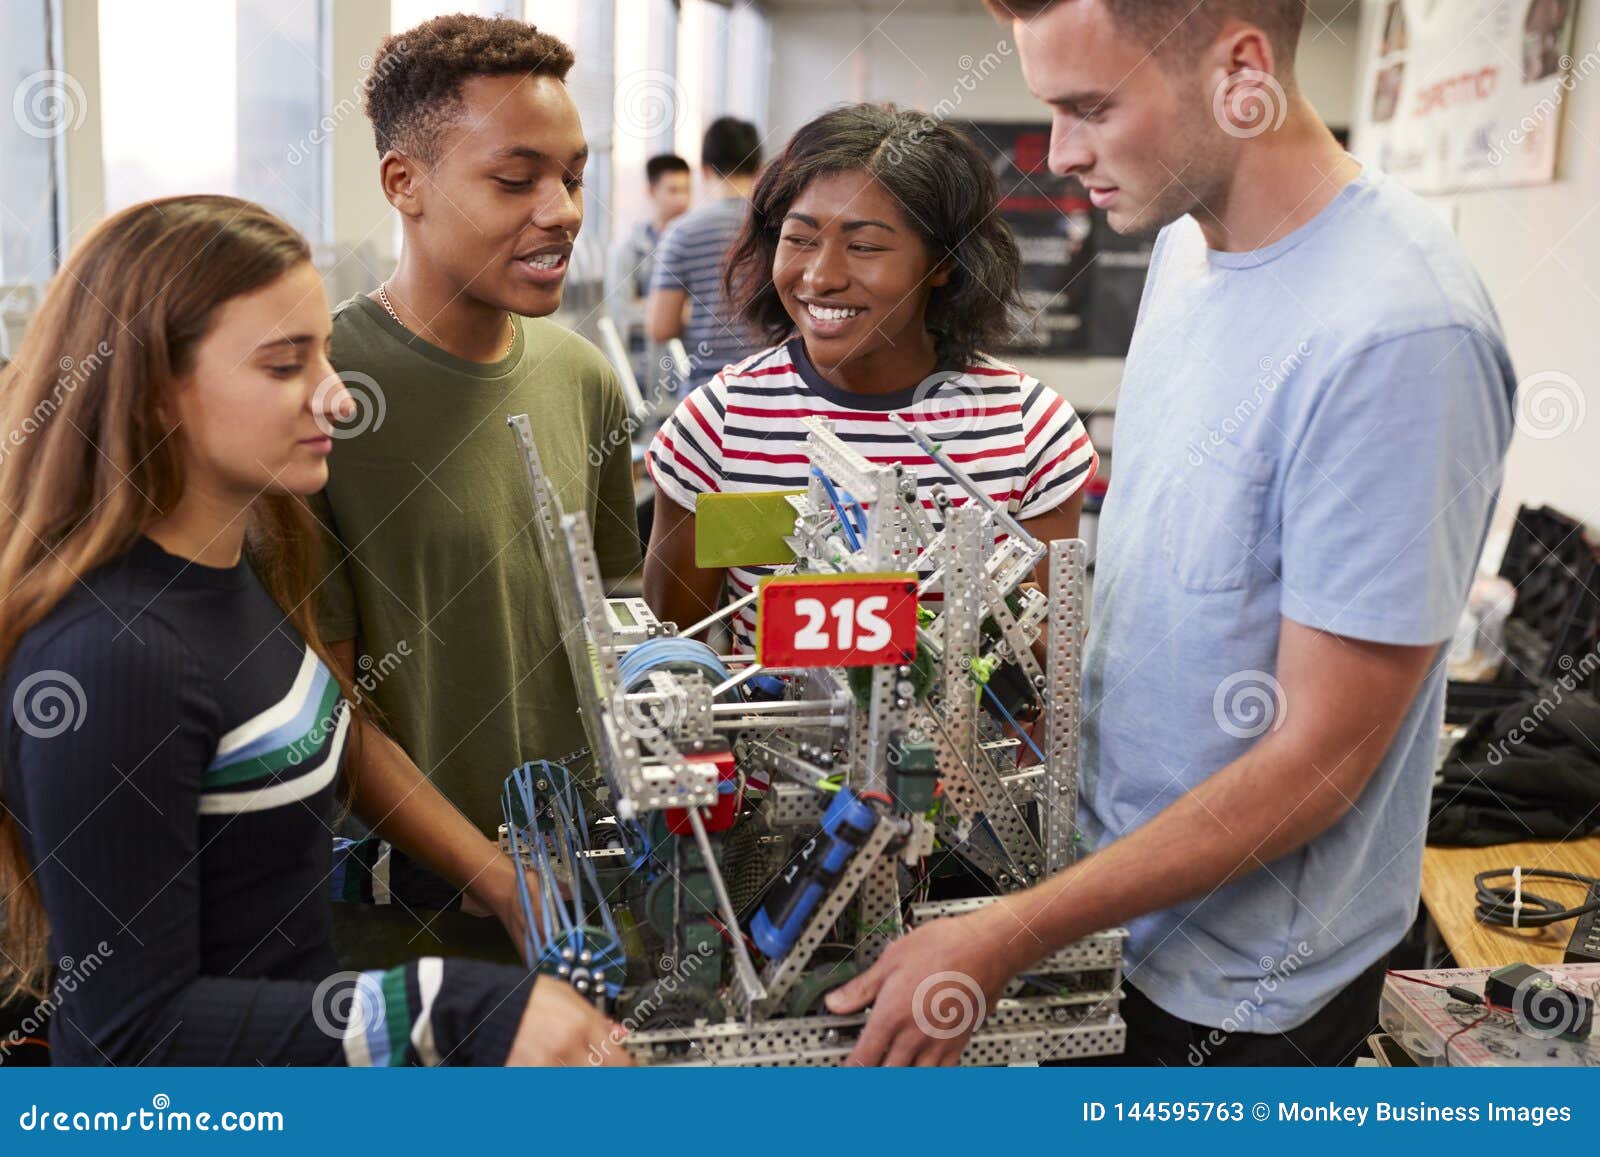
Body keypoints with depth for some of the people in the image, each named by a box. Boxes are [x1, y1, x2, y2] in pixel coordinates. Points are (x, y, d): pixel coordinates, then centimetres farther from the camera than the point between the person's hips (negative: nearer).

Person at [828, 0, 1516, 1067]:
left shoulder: (1396, 336, -28)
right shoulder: (1189, 239, -1)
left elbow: (1321, 757, -25)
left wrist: (1008, 940, -22)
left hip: (1238, 986, -7)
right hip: (1116, 879, 7)